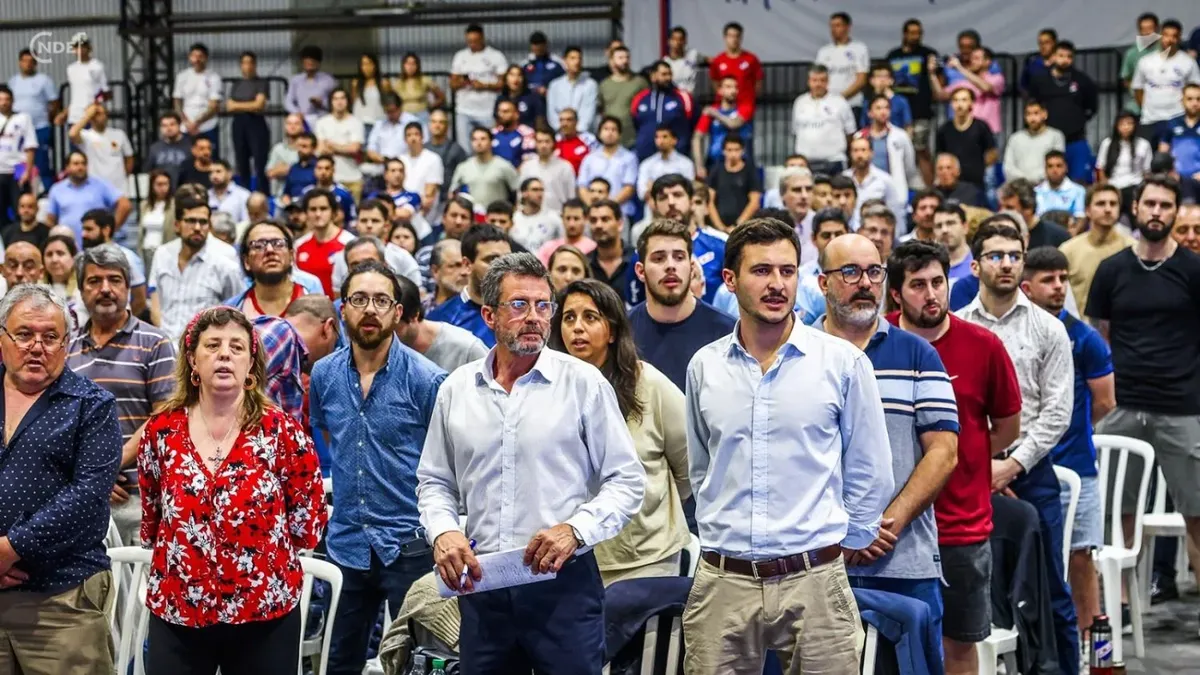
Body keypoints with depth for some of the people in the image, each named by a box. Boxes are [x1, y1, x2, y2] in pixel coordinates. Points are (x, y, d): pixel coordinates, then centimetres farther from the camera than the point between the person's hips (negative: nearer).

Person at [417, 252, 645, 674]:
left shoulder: (584, 383, -2)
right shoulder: (456, 389, 8)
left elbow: (627, 480, -1)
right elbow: (434, 481, 16)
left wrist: (576, 528, -16)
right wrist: (442, 531, -3)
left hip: (564, 582, -3)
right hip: (481, 587, 3)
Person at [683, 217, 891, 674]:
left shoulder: (843, 362, -1)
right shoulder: (704, 366, 7)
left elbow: (868, 471, 6)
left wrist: (847, 542, 9)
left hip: (814, 581, -2)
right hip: (722, 582, 2)